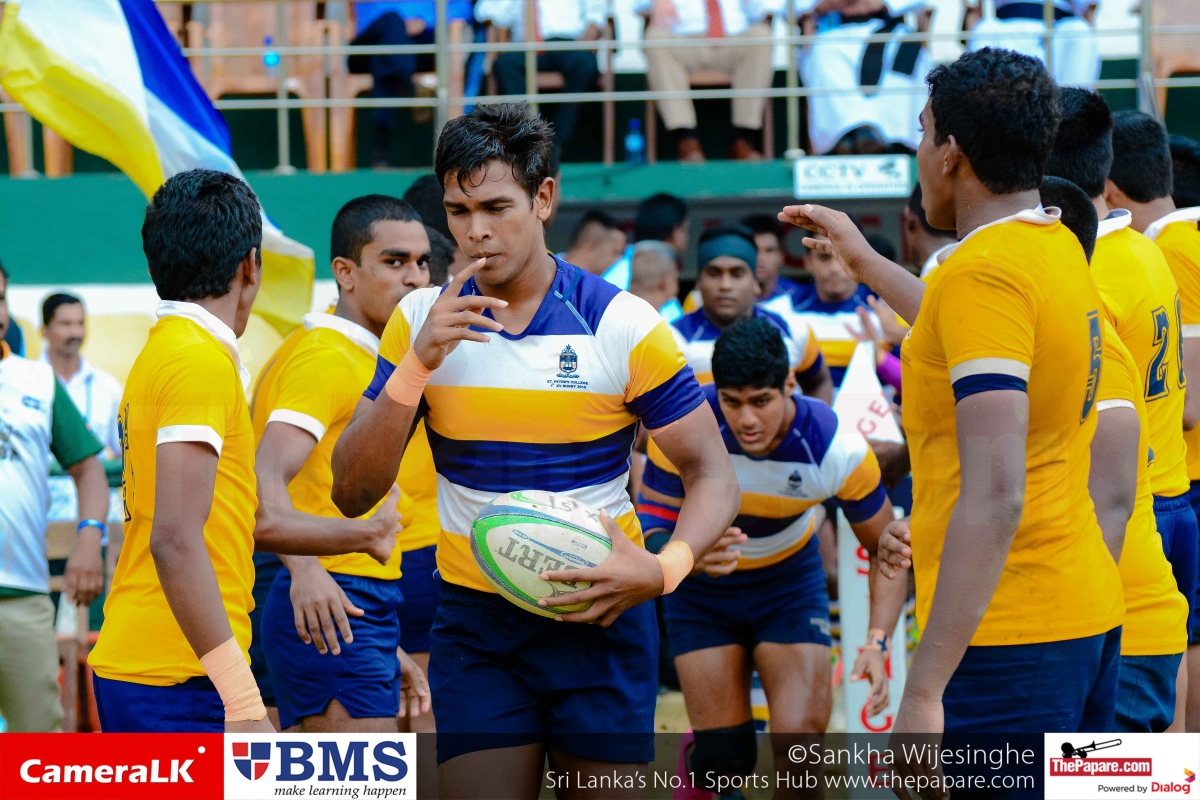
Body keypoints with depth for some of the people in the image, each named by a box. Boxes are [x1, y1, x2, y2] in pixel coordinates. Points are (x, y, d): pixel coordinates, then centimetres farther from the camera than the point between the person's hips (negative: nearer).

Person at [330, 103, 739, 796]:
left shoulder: (623, 324, -7)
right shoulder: (422, 322, 1)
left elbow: (712, 474, -3)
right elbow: (353, 493, -4)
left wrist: (664, 569, -23)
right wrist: (418, 363, -17)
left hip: (600, 617, -1)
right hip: (475, 627, 2)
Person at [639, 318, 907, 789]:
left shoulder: (837, 448, -26)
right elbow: (651, 530, -25)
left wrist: (877, 642, -28)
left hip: (790, 578, 0)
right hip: (701, 591, 0)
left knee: (802, 738, -17)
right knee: (724, 757, -5)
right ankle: (694, 761, 31)